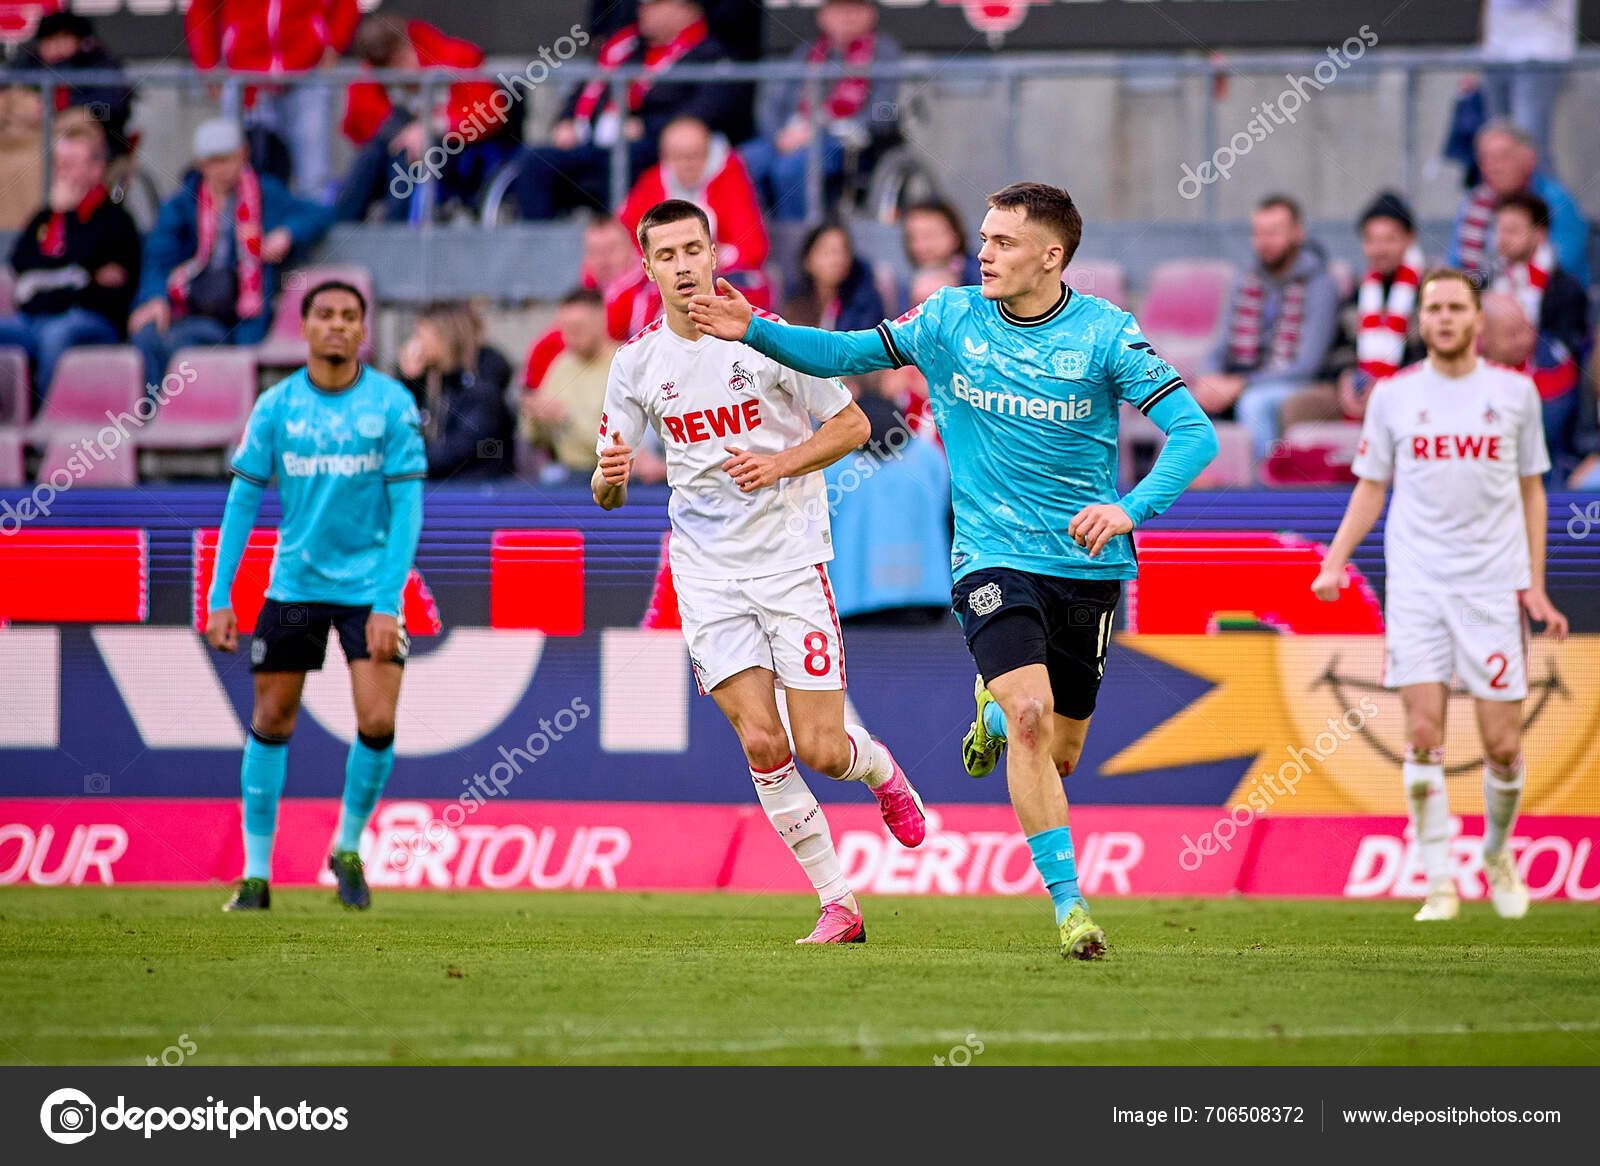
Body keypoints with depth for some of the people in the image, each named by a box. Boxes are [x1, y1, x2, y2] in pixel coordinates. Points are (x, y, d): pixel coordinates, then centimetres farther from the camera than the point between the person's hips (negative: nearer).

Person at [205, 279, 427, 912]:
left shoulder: (392, 405, -8)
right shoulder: (276, 406, -3)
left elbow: (407, 507, -9)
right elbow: (243, 501, 1)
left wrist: (387, 604, -16)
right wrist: (219, 599, -5)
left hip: (368, 585, -2)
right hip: (294, 582, 2)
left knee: (377, 723, -11)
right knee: (270, 721, 2)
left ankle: (348, 848, 14)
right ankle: (256, 874, 12)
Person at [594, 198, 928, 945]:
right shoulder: (636, 363, 3)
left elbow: (851, 426, 0)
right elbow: (610, 489, 7)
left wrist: (778, 464, -16)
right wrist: (610, 479, -17)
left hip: (790, 557, -2)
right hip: (707, 569, 2)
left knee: (821, 751, -6)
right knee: (761, 743, -9)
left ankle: (881, 770, 32)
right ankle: (837, 906, 2)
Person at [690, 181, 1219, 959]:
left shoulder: (1103, 333, -9)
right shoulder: (951, 319, -2)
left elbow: (1194, 433, -12)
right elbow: (844, 355, 8)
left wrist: (1130, 509, -28)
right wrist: (755, 331, -8)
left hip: (1088, 563, 1)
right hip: (993, 557, -1)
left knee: (1060, 755, 10)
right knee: (1031, 718, -23)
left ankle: (994, 709, 46)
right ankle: (1069, 903, -19)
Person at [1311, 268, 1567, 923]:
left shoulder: (1514, 392, 4)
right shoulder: (1393, 396, 4)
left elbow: (1530, 490, 11)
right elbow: (1370, 487, 12)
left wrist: (1535, 586, 6)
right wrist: (1334, 563, -2)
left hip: (1495, 587, 0)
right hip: (1417, 586, 0)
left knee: (1502, 745, -1)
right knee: (1424, 734, -10)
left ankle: (1497, 853, 26)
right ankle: (1439, 883, -4)